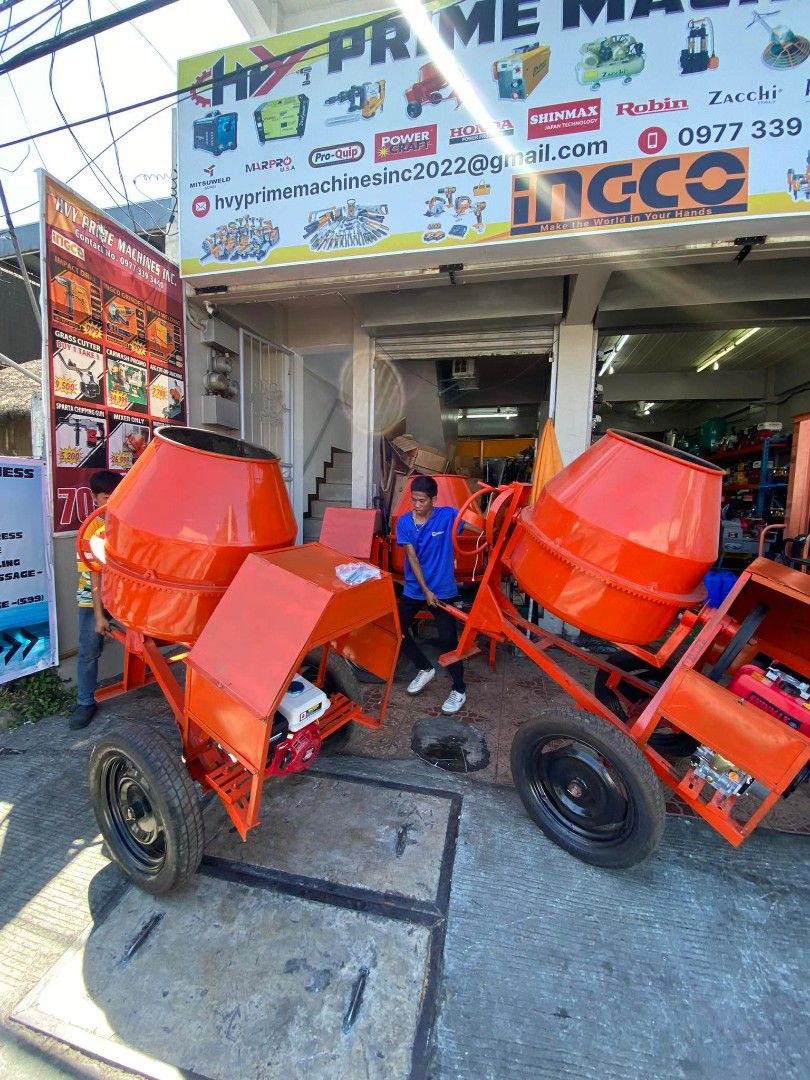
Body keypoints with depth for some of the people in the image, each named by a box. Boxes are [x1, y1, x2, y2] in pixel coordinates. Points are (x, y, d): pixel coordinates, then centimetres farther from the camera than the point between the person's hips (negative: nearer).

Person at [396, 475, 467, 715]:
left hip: (444, 590, -3)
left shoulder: (447, 515, -12)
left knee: (448, 640, -4)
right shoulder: (404, 522, -6)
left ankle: (459, 690, 17)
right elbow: (412, 558, -8)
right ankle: (425, 668, 29)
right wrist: (426, 591, -11)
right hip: (414, 589, 4)